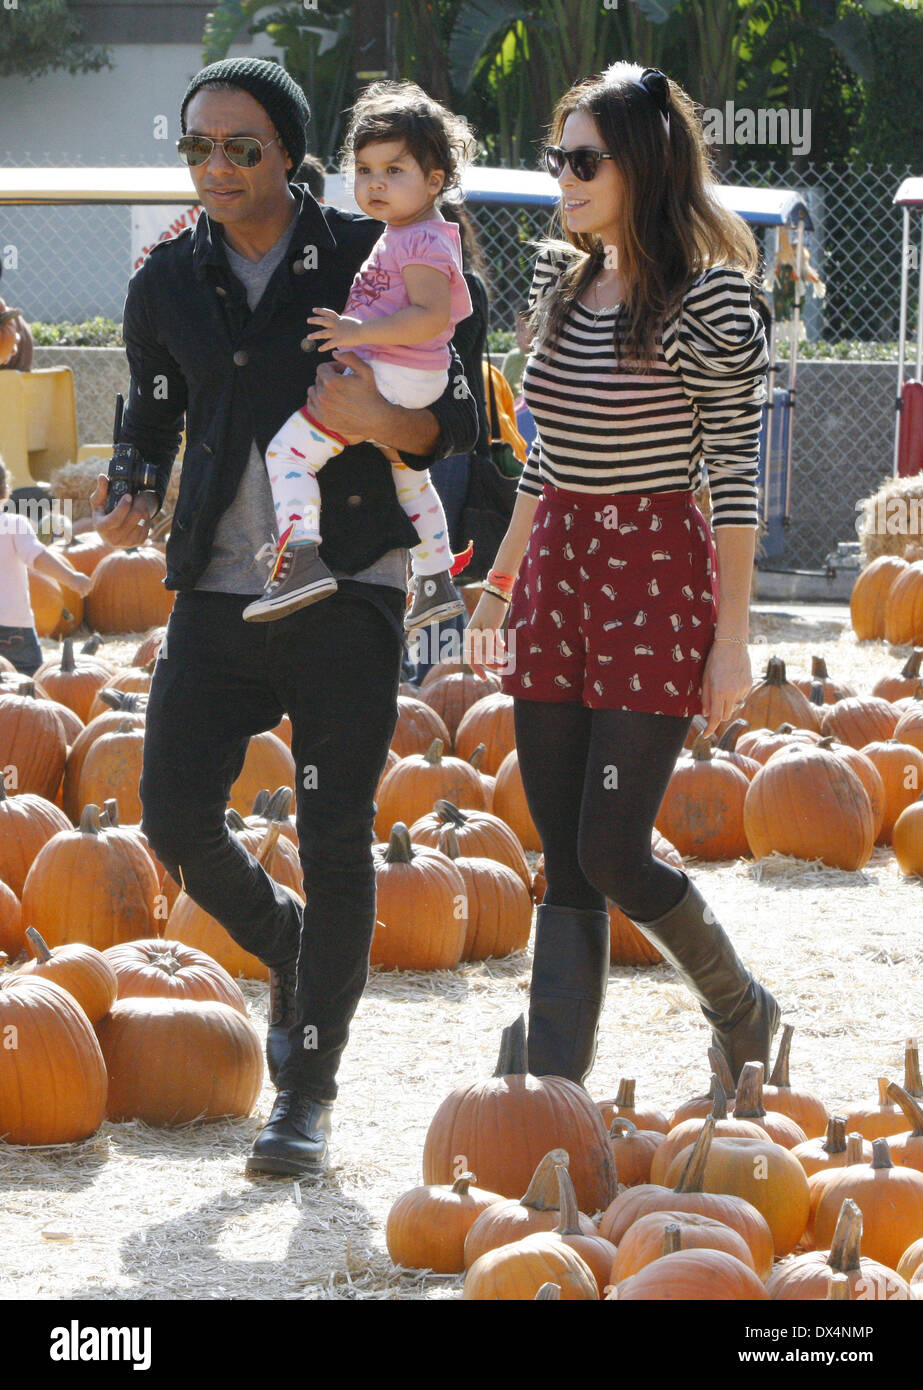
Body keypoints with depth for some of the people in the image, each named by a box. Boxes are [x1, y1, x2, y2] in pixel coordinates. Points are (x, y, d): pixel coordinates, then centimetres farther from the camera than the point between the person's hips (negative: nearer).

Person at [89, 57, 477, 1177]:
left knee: (334, 842, -2)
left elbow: (454, 424, -1)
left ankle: (308, 1093, 9)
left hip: (348, 588, -3)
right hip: (218, 588, 3)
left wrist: (381, 421, -21)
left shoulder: (363, 261, -2)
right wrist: (130, 507, -3)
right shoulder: (166, 284, 8)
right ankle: (286, 947, 28)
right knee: (175, 820, -4)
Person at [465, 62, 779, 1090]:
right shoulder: (561, 281, 11)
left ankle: (743, 1014, 18)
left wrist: (732, 634, -12)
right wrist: (502, 581, 21)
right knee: (565, 865, 3)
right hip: (556, 573, 7)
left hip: (656, 580, -7)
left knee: (612, 851, -8)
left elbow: (734, 475, -10)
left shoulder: (707, 296, -10)